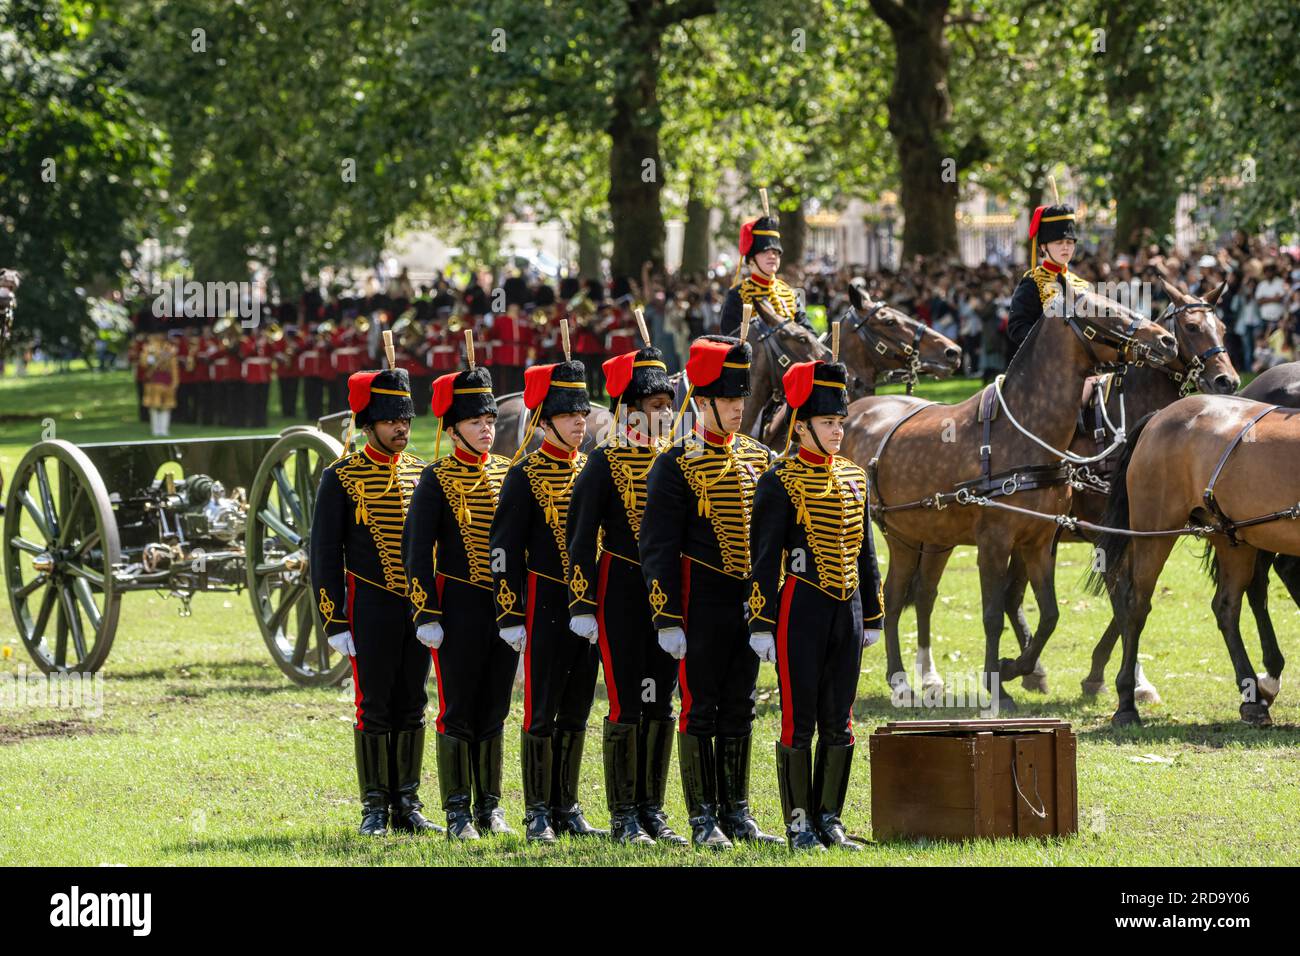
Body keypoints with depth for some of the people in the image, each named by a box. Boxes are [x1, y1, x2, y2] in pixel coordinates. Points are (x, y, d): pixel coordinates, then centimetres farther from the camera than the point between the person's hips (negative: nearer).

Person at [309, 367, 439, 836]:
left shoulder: (422, 473, 9)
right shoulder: (341, 478, -4)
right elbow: (325, 553, -4)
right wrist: (334, 622, -9)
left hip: (420, 605, 4)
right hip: (372, 606, -4)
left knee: (412, 706, 7)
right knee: (374, 707, -2)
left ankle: (407, 805, 13)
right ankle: (375, 809, 5)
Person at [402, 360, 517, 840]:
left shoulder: (508, 473, 9)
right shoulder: (437, 479, -5)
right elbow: (417, 551, -6)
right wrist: (426, 616, -12)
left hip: (506, 607, 5)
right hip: (460, 607, -5)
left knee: (494, 711, 10)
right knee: (458, 712, -1)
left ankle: (489, 807, 17)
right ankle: (457, 812, 4)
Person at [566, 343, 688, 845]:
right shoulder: (604, 464, -5)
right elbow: (581, 540, -7)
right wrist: (582, 606, -12)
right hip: (621, 596, -5)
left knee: (660, 707, 7)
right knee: (626, 706, -4)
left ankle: (652, 811, 14)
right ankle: (623, 817, 1)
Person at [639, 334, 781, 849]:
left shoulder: (759, 458, 10)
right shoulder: (676, 465, -7)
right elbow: (658, 548, -9)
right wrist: (667, 619, -14)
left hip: (749, 604, 5)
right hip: (702, 606, -5)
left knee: (739, 710, 10)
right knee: (699, 710, -1)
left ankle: (736, 813, 16)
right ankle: (703, 820, 4)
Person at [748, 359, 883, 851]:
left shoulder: (853, 478, 12)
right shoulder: (781, 481, -6)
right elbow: (764, 556, -8)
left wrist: (873, 616, 15)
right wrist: (762, 625, -12)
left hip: (847, 609, 6)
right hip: (800, 611, -6)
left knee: (839, 722, 8)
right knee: (799, 721, -2)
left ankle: (829, 818, 15)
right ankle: (799, 824, 3)